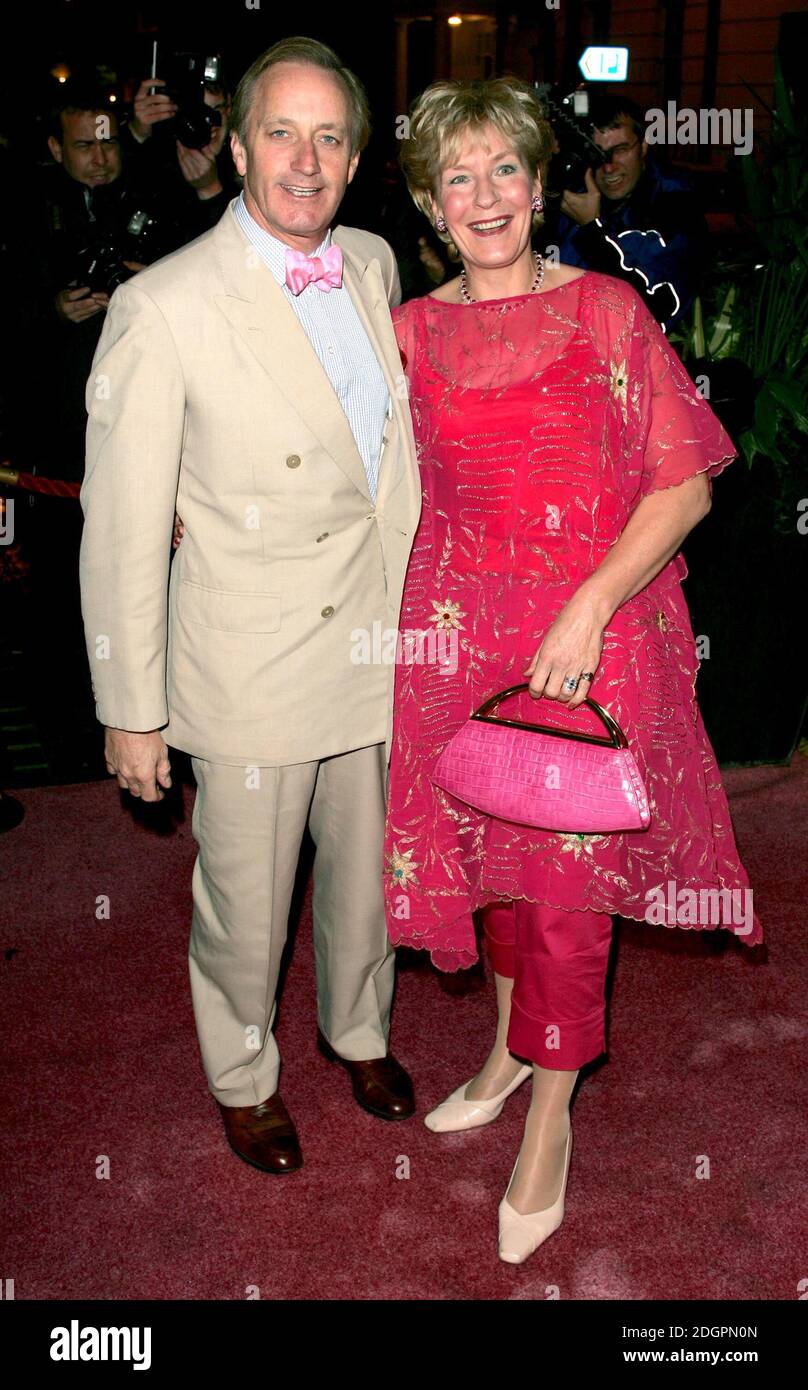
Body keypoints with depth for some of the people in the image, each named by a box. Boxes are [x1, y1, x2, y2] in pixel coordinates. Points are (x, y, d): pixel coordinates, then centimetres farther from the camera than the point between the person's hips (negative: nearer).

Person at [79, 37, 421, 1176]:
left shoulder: (373, 263, 2)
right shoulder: (164, 310, -18)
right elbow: (122, 529, -13)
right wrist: (129, 709, -10)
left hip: (381, 643, 6)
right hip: (252, 670, -5)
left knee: (369, 871, 23)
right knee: (246, 902, 14)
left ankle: (358, 1028, 52)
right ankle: (244, 1074, 44)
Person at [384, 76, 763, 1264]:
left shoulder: (608, 309, -4)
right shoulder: (412, 331, 5)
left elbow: (685, 485, -7)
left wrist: (591, 607, -17)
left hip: (593, 630, -3)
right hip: (462, 627, 3)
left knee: (567, 870, 2)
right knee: (490, 847, 14)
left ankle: (550, 1115, 22)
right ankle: (512, 1047, 39)